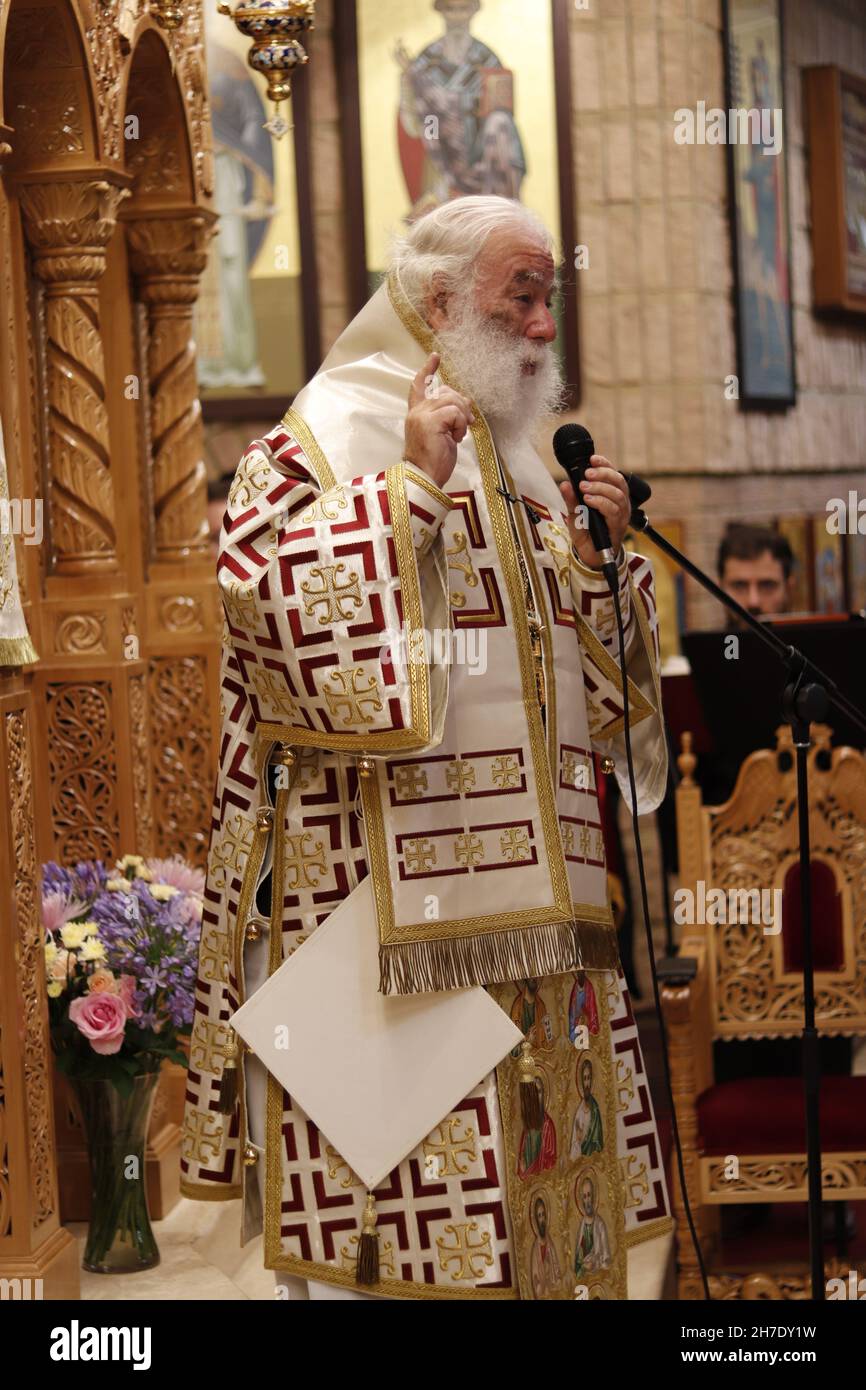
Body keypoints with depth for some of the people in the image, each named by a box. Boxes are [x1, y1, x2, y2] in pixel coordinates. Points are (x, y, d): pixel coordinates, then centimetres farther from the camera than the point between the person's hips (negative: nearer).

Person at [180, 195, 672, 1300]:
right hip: (386, 900, -7)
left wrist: (599, 549, 3)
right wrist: (411, 482, -16)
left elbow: (598, 682, 21)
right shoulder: (320, 443, -1)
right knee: (390, 1214, -8)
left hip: (536, 902, 7)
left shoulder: (524, 470, 19)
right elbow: (276, 599, -18)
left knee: (551, 1202, 8)